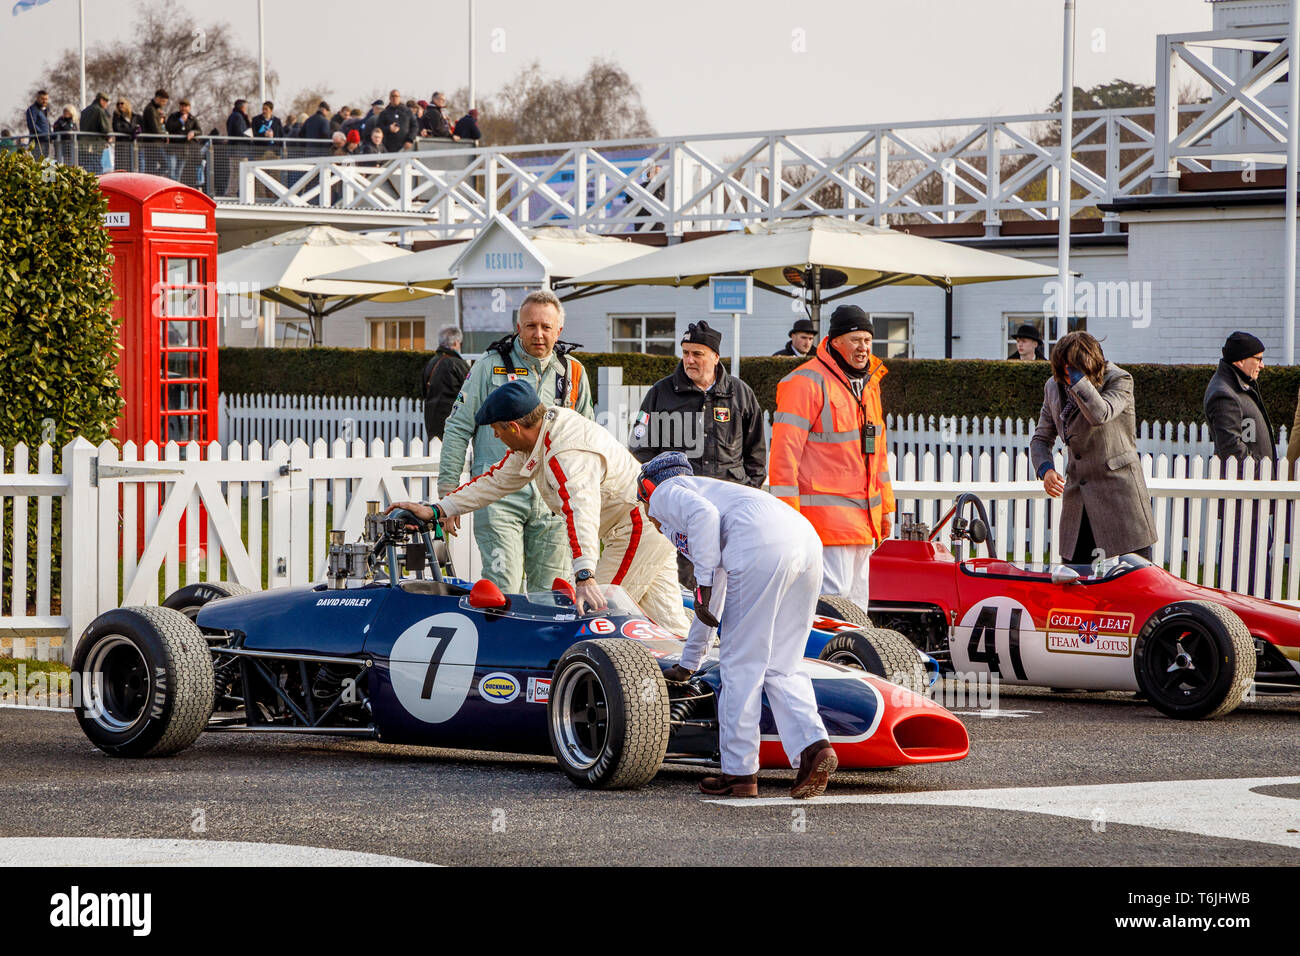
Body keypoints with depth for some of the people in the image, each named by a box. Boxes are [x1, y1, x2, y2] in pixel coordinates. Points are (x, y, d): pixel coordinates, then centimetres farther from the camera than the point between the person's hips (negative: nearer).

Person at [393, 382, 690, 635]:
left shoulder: (569, 454, -29)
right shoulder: (537, 437, 3)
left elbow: (580, 509, -45)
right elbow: (497, 481, 14)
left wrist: (585, 576, -59)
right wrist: (436, 510, 10)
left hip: (639, 529, -10)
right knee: (669, 628, 6)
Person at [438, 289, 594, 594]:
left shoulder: (572, 372, 11)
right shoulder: (491, 365, 2)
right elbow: (457, 427, 5)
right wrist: (447, 489, 1)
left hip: (553, 500, 3)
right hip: (500, 497, -3)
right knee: (501, 590, -13)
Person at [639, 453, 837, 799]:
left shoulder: (665, 492, 20)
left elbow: (702, 513, -7)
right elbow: (713, 602, 50)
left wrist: (702, 582, -3)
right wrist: (687, 665, 61)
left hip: (761, 549, -8)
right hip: (806, 542, 8)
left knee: (740, 663, 3)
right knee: (779, 667, 12)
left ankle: (739, 772, 8)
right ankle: (813, 747, -8)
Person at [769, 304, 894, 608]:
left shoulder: (868, 383, 17)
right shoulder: (807, 383, -11)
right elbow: (785, 449, -14)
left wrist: (886, 506, 23)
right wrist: (787, 514, -18)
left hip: (863, 518, 9)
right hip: (826, 512, -9)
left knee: (857, 600, 11)